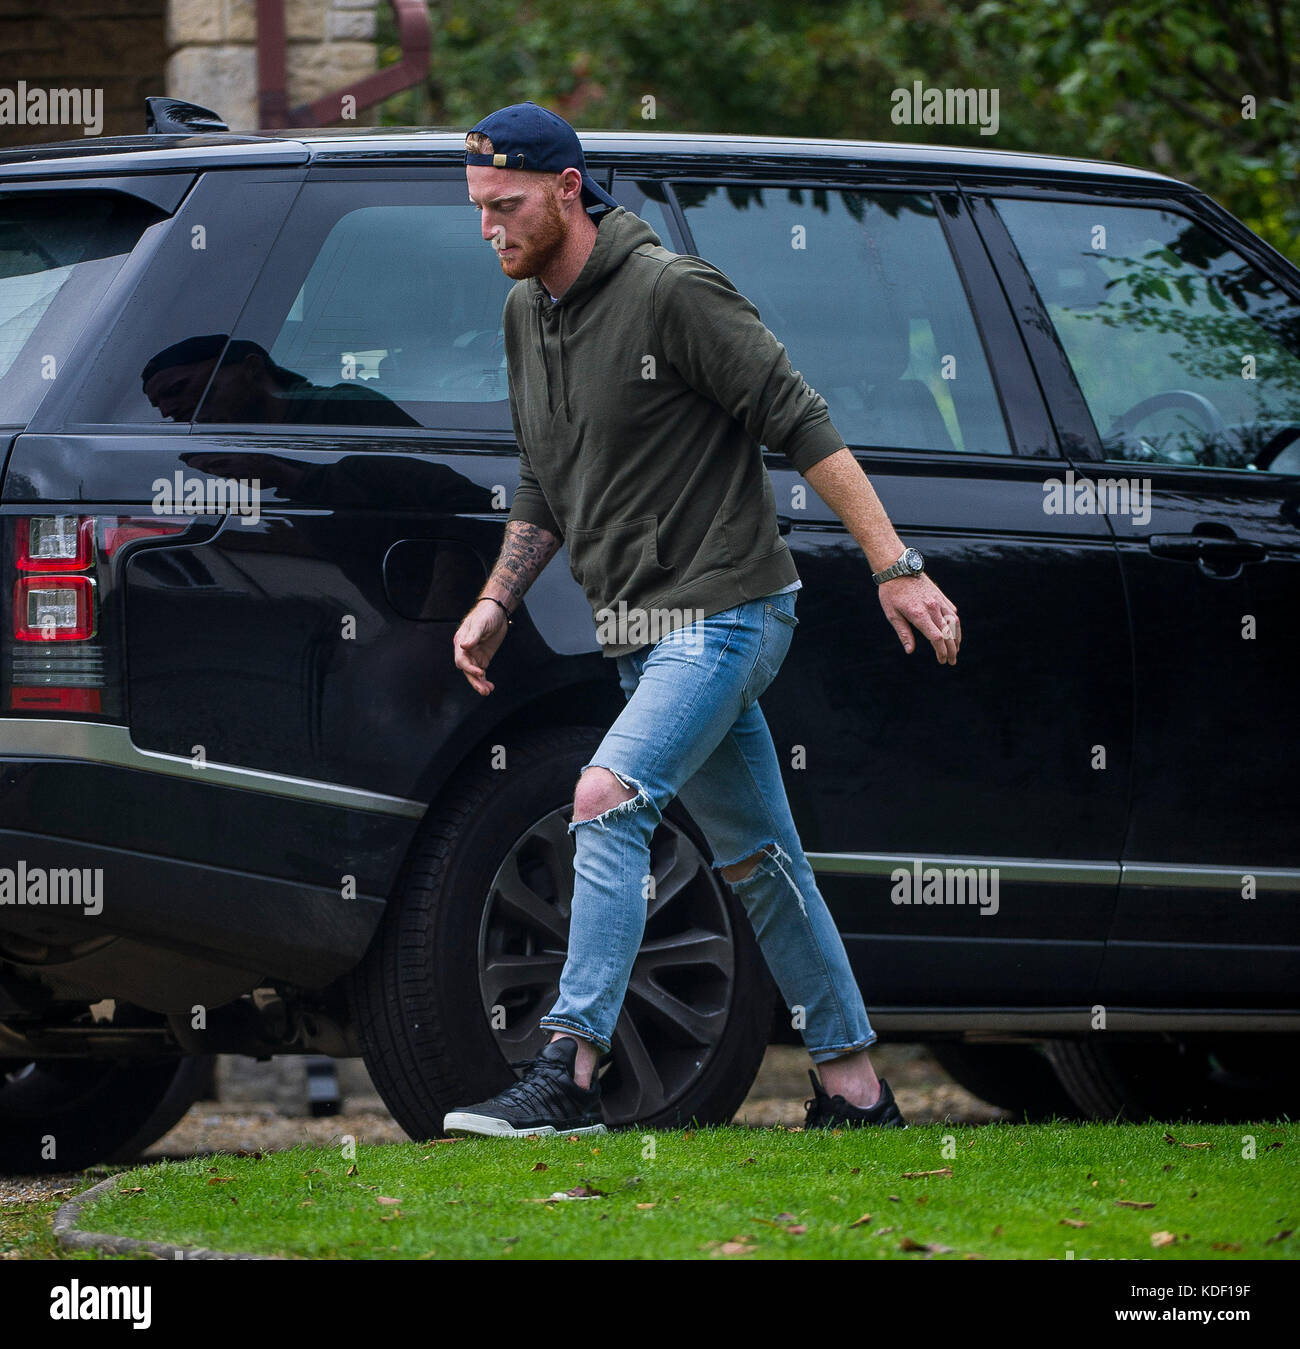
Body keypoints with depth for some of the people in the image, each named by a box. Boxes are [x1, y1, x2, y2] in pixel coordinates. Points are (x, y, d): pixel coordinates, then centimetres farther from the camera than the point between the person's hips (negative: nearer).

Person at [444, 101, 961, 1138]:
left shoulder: (671, 291, -15)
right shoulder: (526, 314, 10)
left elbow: (804, 427, -16)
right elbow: (544, 494, 21)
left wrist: (898, 570, -20)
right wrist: (497, 603, 8)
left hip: (724, 614, -9)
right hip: (643, 632, 9)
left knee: (608, 800, -23)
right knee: (757, 859, 11)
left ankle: (571, 1075, -26)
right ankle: (857, 1089, 18)